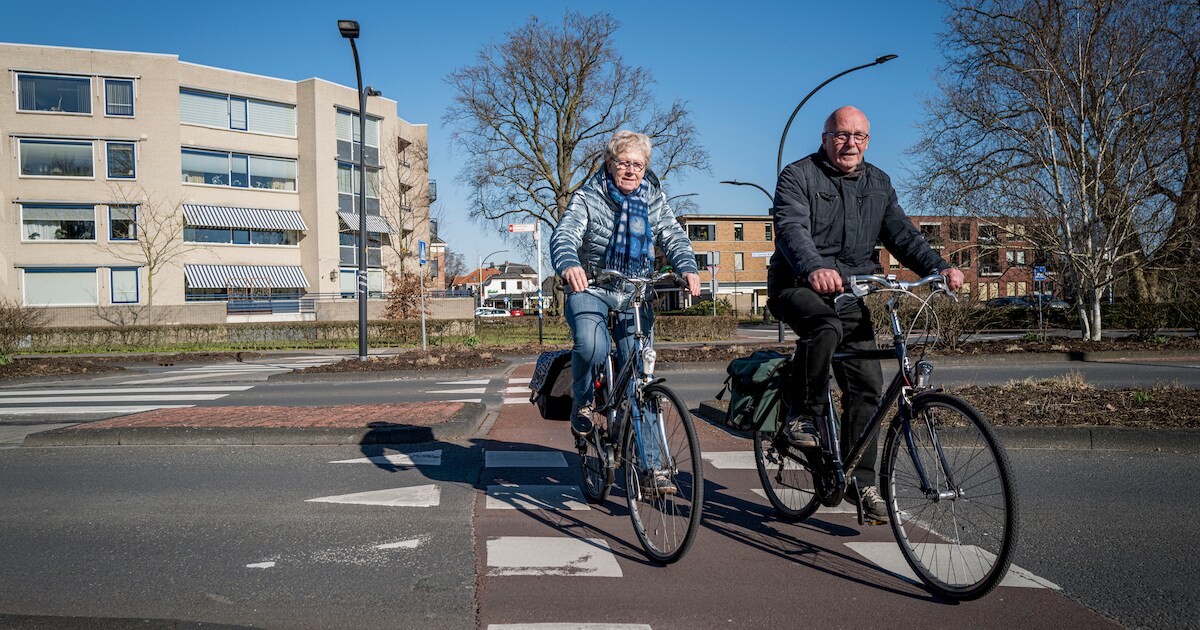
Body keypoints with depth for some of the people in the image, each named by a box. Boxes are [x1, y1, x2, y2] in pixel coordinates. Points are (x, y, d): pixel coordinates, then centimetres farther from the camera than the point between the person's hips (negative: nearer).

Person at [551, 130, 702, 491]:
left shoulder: (654, 199, 7)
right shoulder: (588, 197, -5)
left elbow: (673, 236, -3)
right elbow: (564, 235, -20)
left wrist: (687, 268, -25)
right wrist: (569, 265, -43)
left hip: (635, 292, 3)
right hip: (590, 286, -3)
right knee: (591, 346, -32)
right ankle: (582, 403, 0)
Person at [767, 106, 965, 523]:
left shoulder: (878, 183, 14)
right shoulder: (798, 176, -5)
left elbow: (901, 234, 8)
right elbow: (792, 229, -22)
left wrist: (939, 268, -11)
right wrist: (814, 269, -43)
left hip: (850, 295, 5)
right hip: (798, 287, -5)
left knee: (867, 385, -3)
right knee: (824, 326, -38)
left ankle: (861, 481, 8)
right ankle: (802, 415, -17)